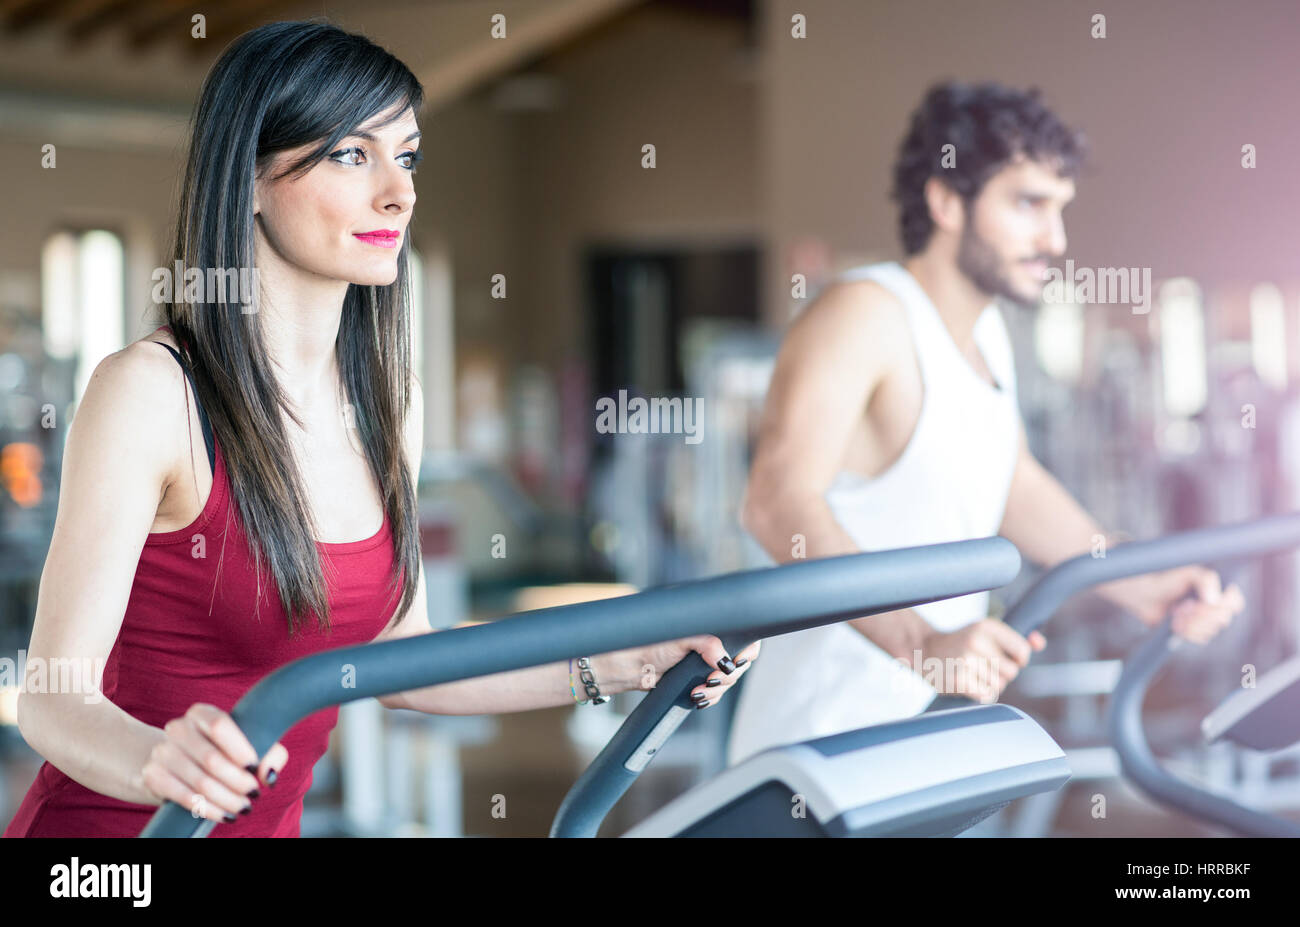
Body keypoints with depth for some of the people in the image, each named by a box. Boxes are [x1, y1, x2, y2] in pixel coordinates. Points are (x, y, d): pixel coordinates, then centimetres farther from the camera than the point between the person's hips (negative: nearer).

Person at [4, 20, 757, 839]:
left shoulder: (392, 401, 1)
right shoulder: (148, 392, -18)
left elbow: (394, 657, 9)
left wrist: (622, 666, 4)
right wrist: (160, 761, -41)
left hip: (271, 825, 6)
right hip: (105, 825, -6)